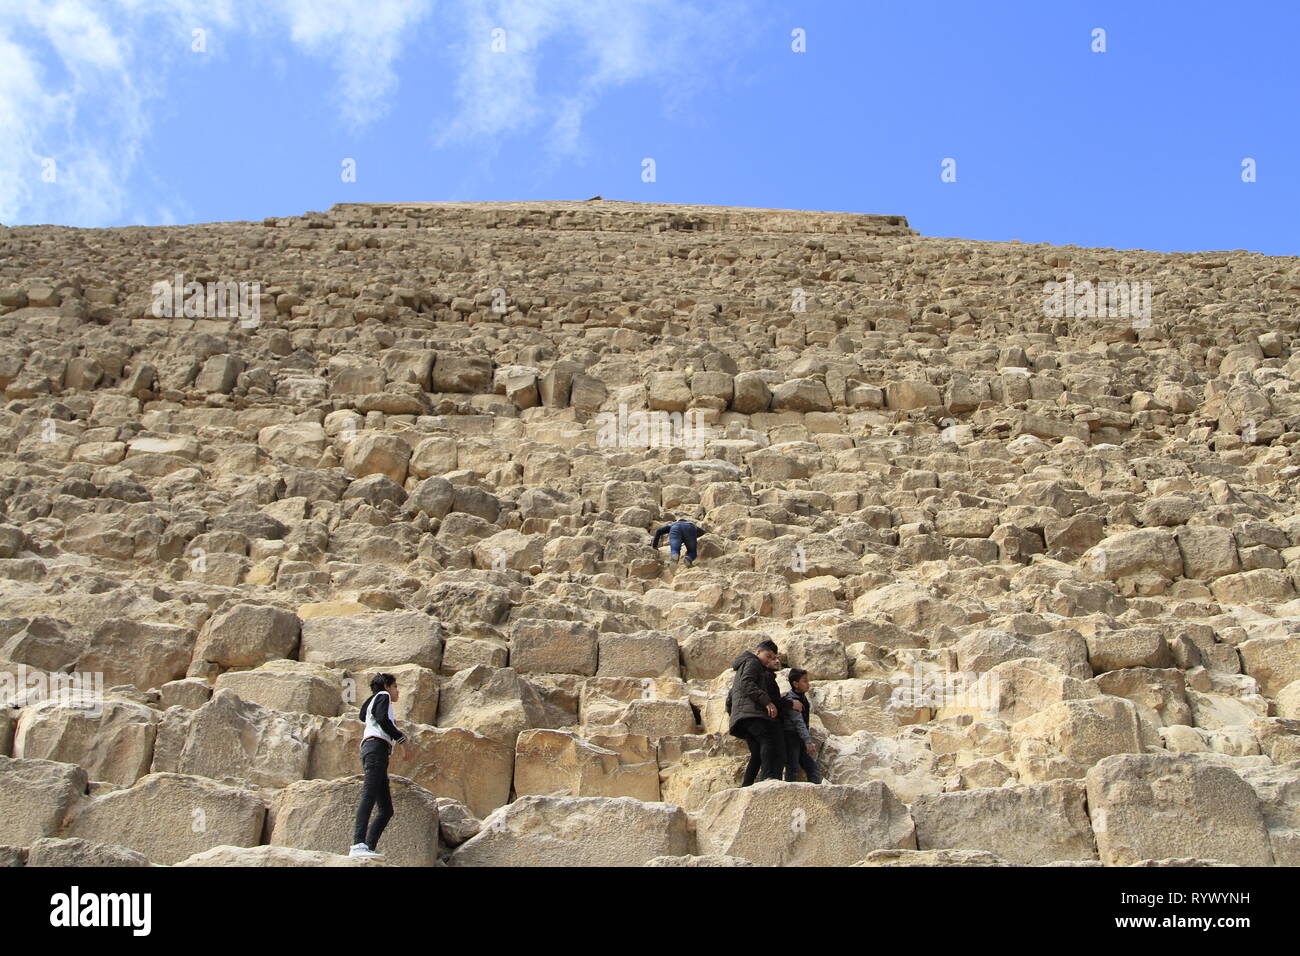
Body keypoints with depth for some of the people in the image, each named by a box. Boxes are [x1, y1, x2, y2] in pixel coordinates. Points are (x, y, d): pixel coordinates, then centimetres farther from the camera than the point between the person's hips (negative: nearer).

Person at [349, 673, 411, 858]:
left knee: (386, 810, 1)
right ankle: (358, 845, -39)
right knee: (369, 796, -25)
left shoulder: (372, 702, 36)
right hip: (377, 746, -10)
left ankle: (368, 848, -12)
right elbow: (382, 719, -8)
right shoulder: (383, 696, 10)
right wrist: (402, 739, -7)